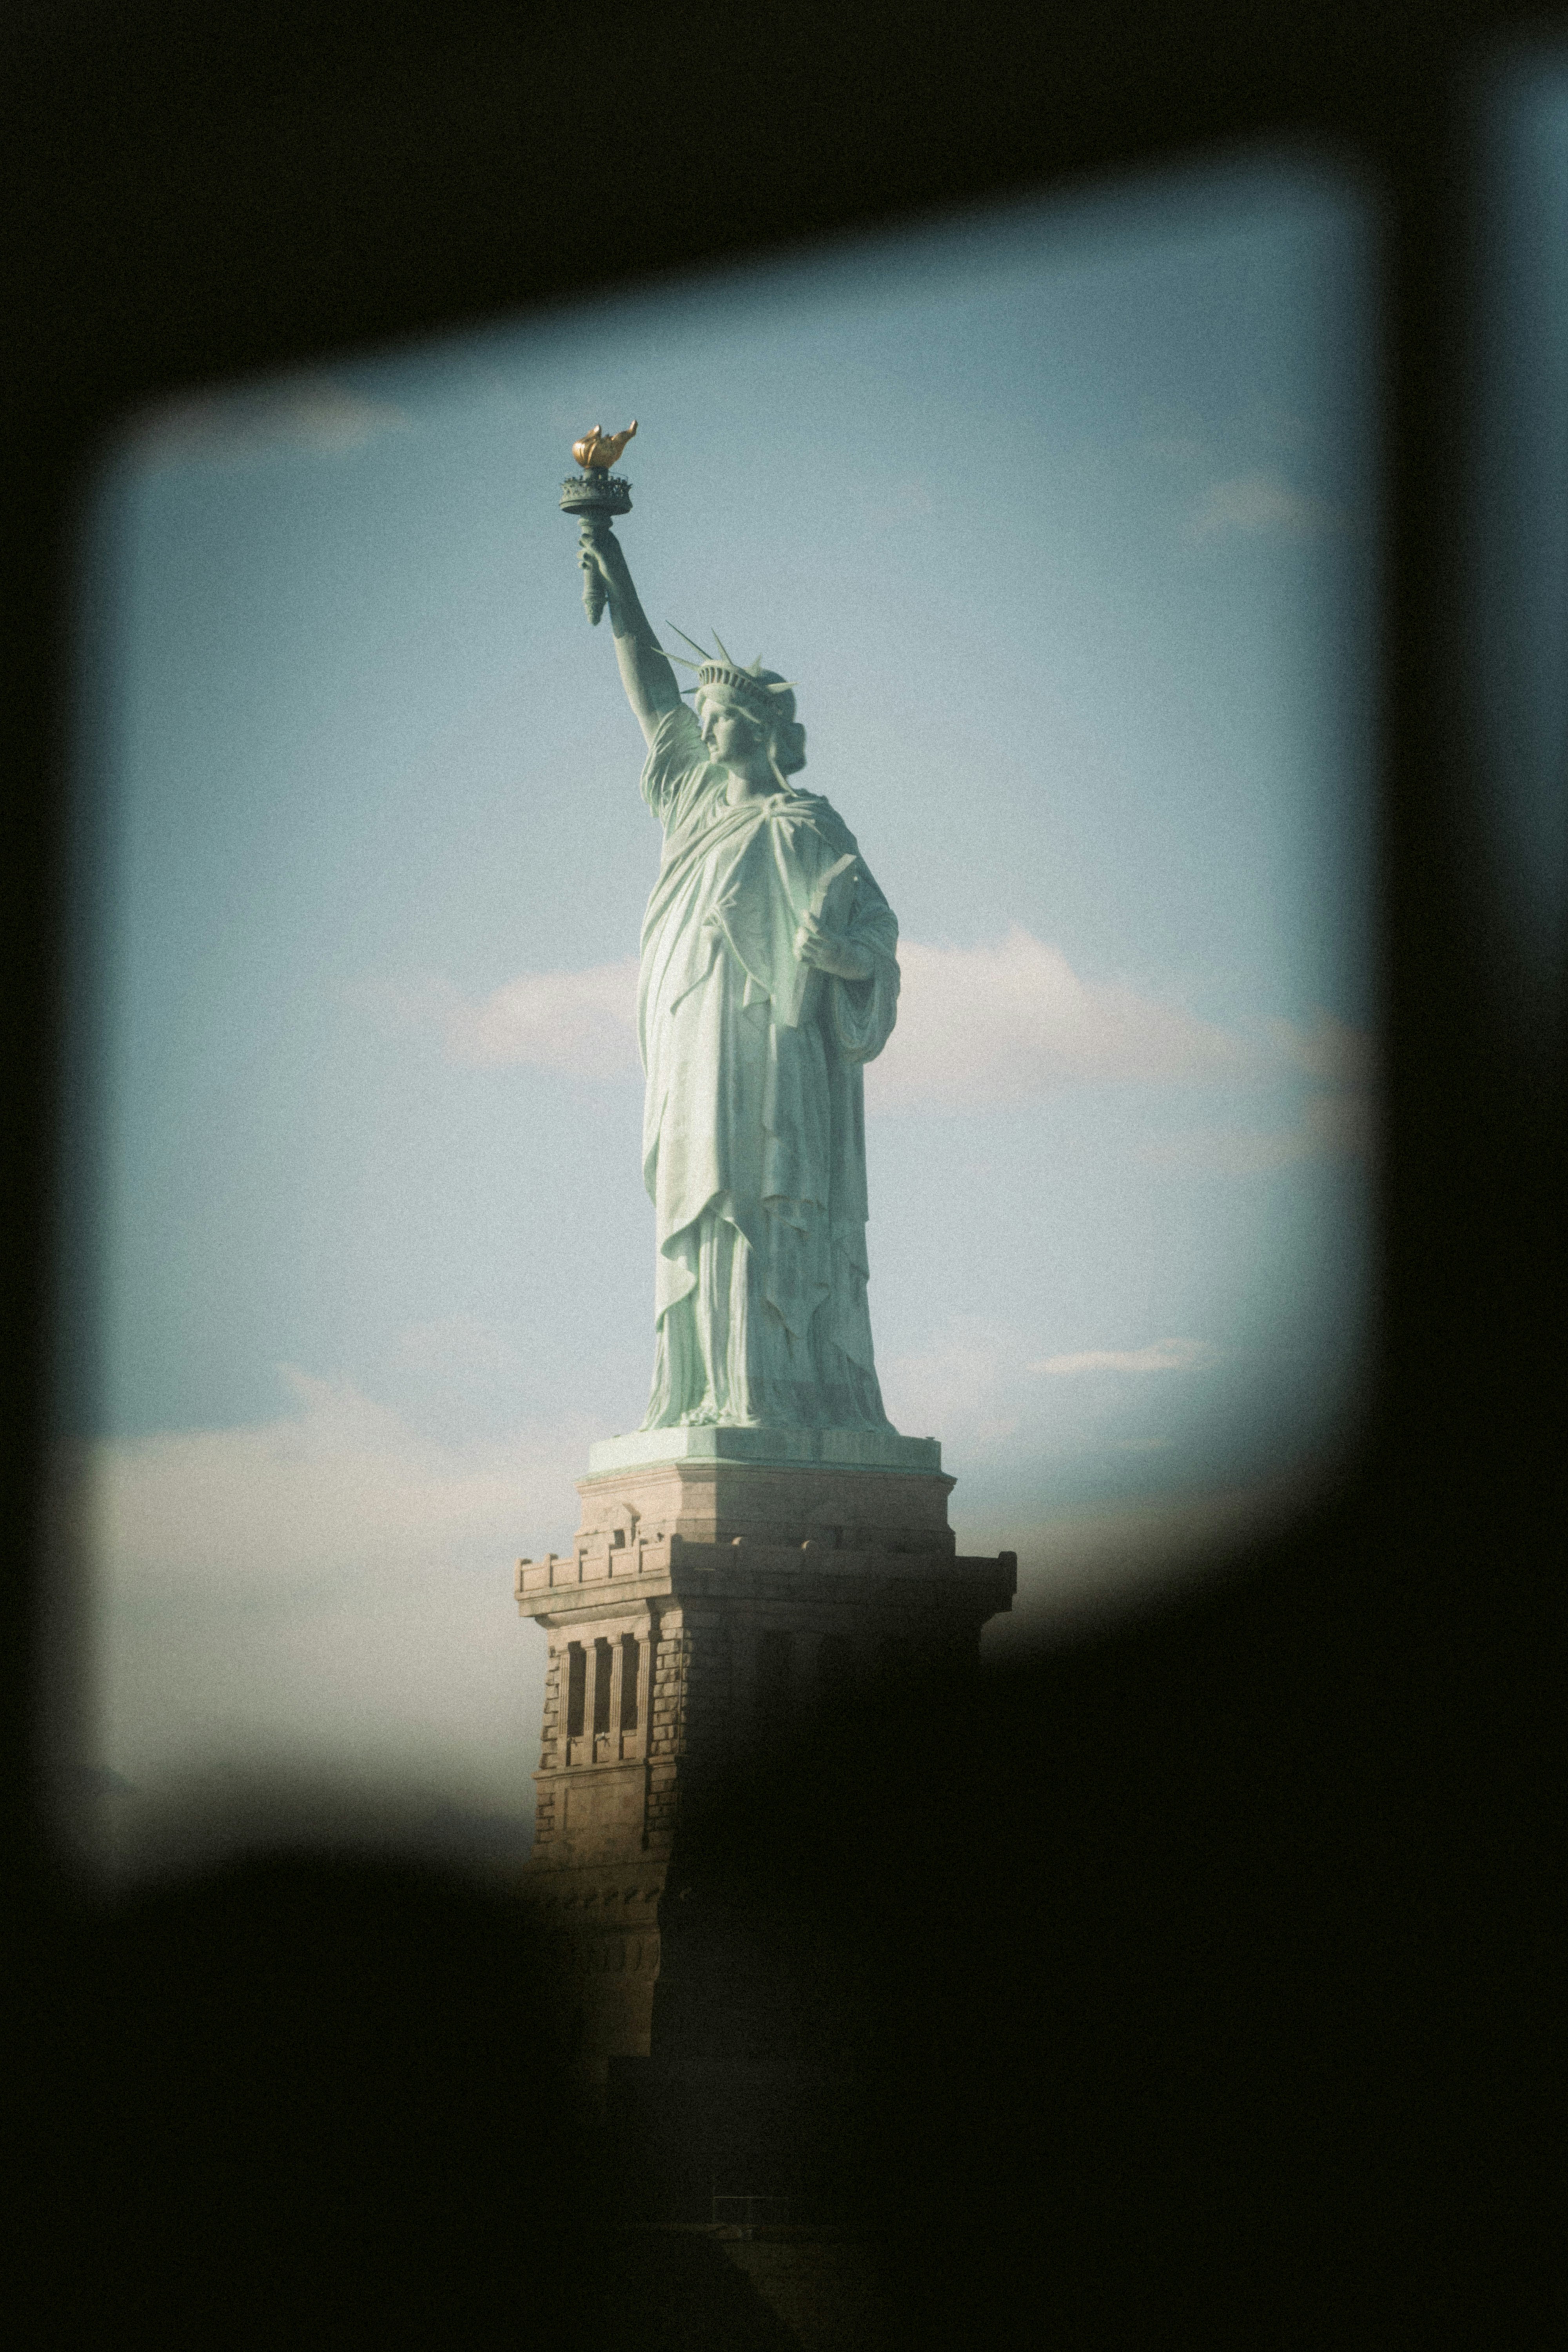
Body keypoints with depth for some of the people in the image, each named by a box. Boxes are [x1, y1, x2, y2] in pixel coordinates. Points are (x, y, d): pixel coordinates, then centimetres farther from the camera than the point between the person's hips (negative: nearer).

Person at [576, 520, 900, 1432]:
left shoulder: (801, 827, -1)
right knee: (703, 1216, 2)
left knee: (755, 1209, -16)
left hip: (761, 1057, -7)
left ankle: (772, 1395, -21)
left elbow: (876, 923, -6)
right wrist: (617, 585, 24)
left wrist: (843, 951, -29)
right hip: (695, 1059, 7)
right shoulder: (701, 800, 19)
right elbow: (654, 697, 25)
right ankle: (714, 1397, -1)